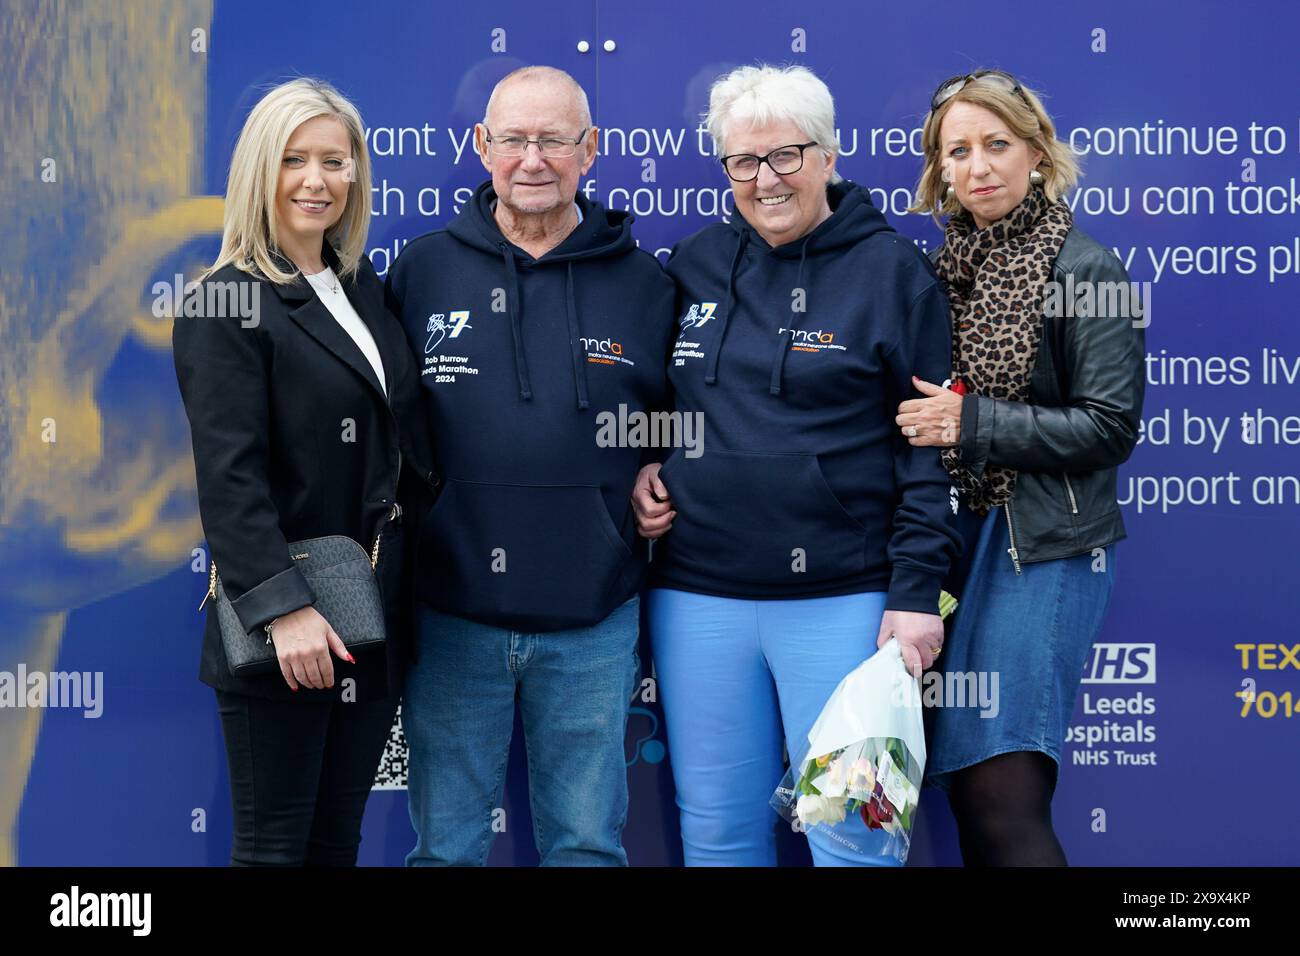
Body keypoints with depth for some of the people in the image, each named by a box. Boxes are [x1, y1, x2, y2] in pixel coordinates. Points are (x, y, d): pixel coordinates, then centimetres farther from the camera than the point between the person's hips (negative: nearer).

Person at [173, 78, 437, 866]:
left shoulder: (365, 288, 12)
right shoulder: (226, 303, -9)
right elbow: (229, 475, -17)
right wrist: (283, 607, -24)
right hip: (284, 633, -6)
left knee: (339, 839, 14)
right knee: (277, 847, 3)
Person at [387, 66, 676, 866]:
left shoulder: (645, 284, 3)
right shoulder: (421, 271, 2)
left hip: (593, 621, 0)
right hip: (452, 615, 0)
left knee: (587, 843, 12)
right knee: (446, 847, 12)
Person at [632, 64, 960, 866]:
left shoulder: (892, 269, -2)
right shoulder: (695, 266, 9)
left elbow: (931, 447, -5)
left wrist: (917, 590, -10)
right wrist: (640, 469, 3)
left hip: (842, 597, -4)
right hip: (699, 594, 4)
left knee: (851, 835, 1)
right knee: (718, 829, 12)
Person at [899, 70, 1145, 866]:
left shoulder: (1086, 269, -7)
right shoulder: (942, 267, 10)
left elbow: (1111, 427, -12)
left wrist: (972, 424, -17)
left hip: (1044, 542, -6)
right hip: (953, 531, 6)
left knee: (1001, 791, -11)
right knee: (968, 786, 10)